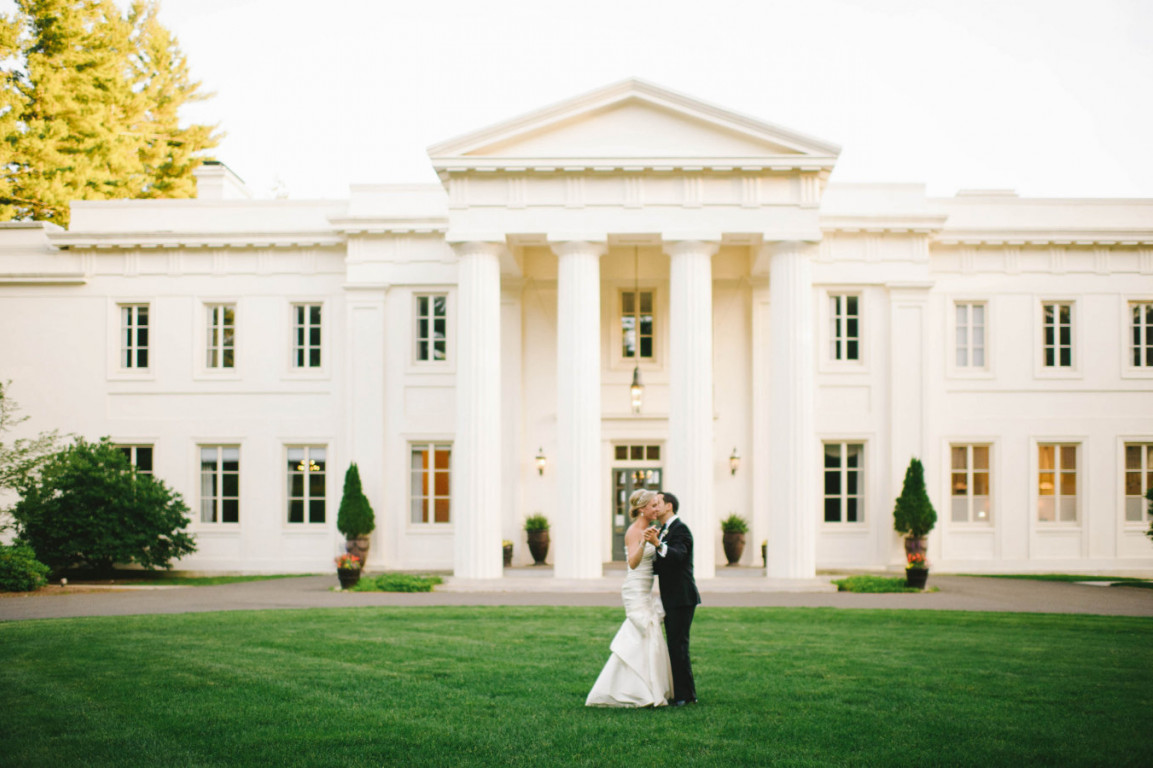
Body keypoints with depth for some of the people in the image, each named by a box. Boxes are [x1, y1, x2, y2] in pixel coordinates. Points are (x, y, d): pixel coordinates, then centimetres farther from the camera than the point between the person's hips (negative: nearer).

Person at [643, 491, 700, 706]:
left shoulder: (680, 529, -12)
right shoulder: (663, 531, 18)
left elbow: (678, 556, -31)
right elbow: (658, 567, 17)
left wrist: (657, 544, -45)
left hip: (681, 599, -10)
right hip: (671, 600, 10)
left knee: (678, 646, -9)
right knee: (675, 646, 13)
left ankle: (684, 695, -4)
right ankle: (685, 693, 21)